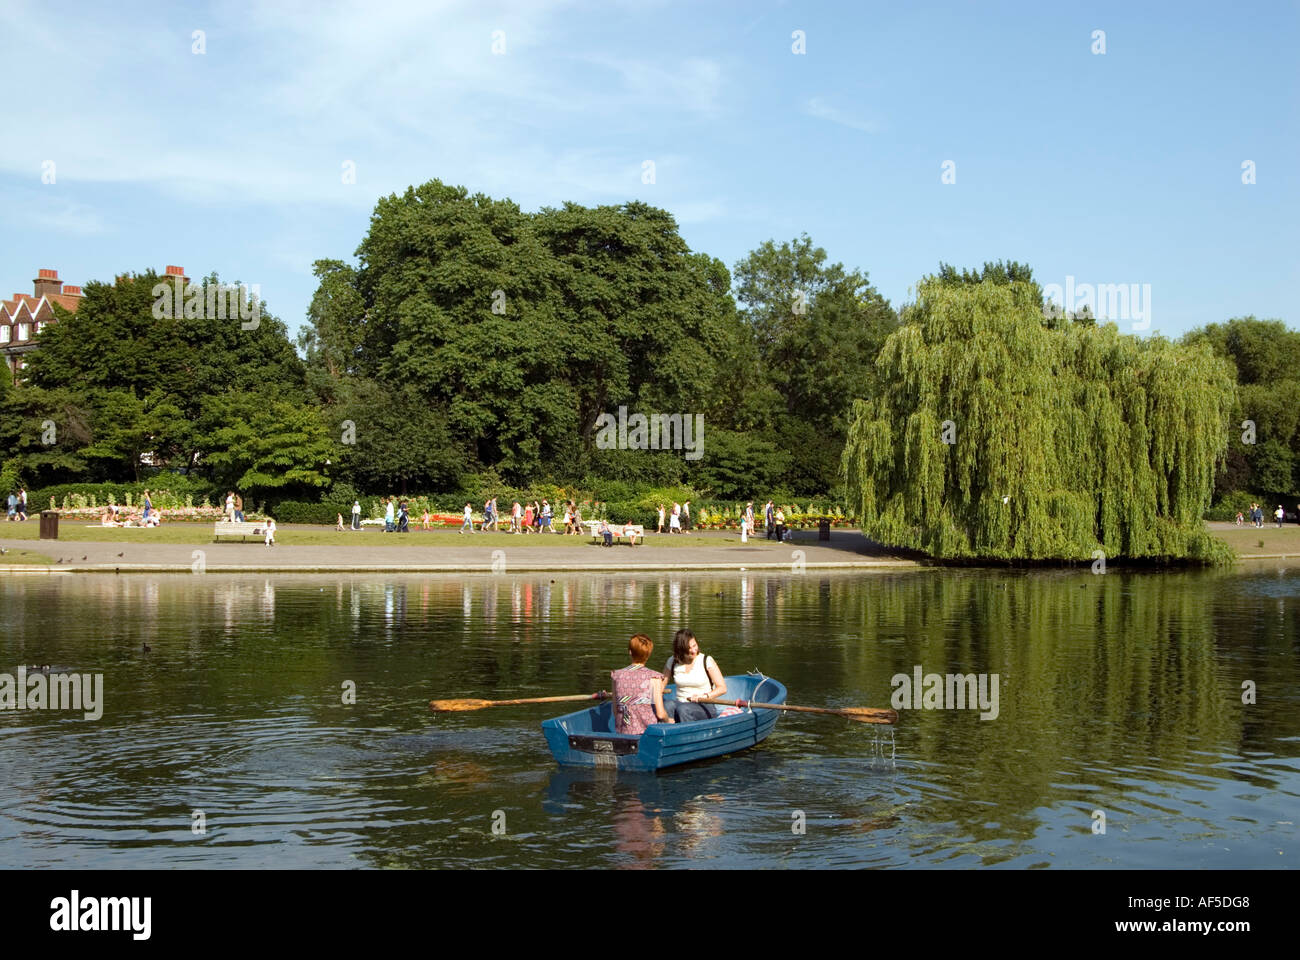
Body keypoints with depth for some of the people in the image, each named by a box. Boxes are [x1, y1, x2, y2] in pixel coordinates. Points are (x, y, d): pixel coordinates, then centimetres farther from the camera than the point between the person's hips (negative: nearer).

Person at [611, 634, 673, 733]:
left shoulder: (617, 676, 4)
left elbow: (615, 712, 8)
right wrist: (668, 721, 13)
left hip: (622, 733, 5)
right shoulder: (654, 678, -7)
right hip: (647, 731, -5)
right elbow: (660, 714, -9)